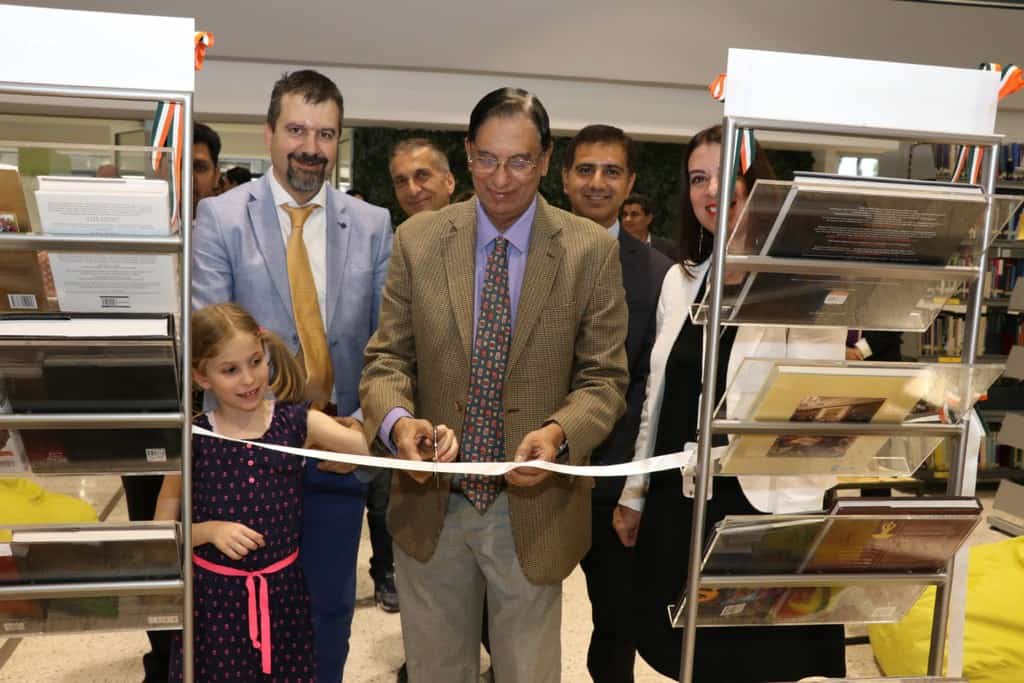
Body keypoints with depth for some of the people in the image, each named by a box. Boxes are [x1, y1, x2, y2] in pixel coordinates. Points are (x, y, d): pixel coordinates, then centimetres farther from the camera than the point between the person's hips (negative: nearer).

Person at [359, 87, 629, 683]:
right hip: (431, 504, 2)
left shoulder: (592, 251, -6)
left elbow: (605, 377, -4)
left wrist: (558, 433, -24)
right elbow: (387, 357, 0)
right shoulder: (418, 239, -2)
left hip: (534, 507, -1)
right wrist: (397, 419, -21)